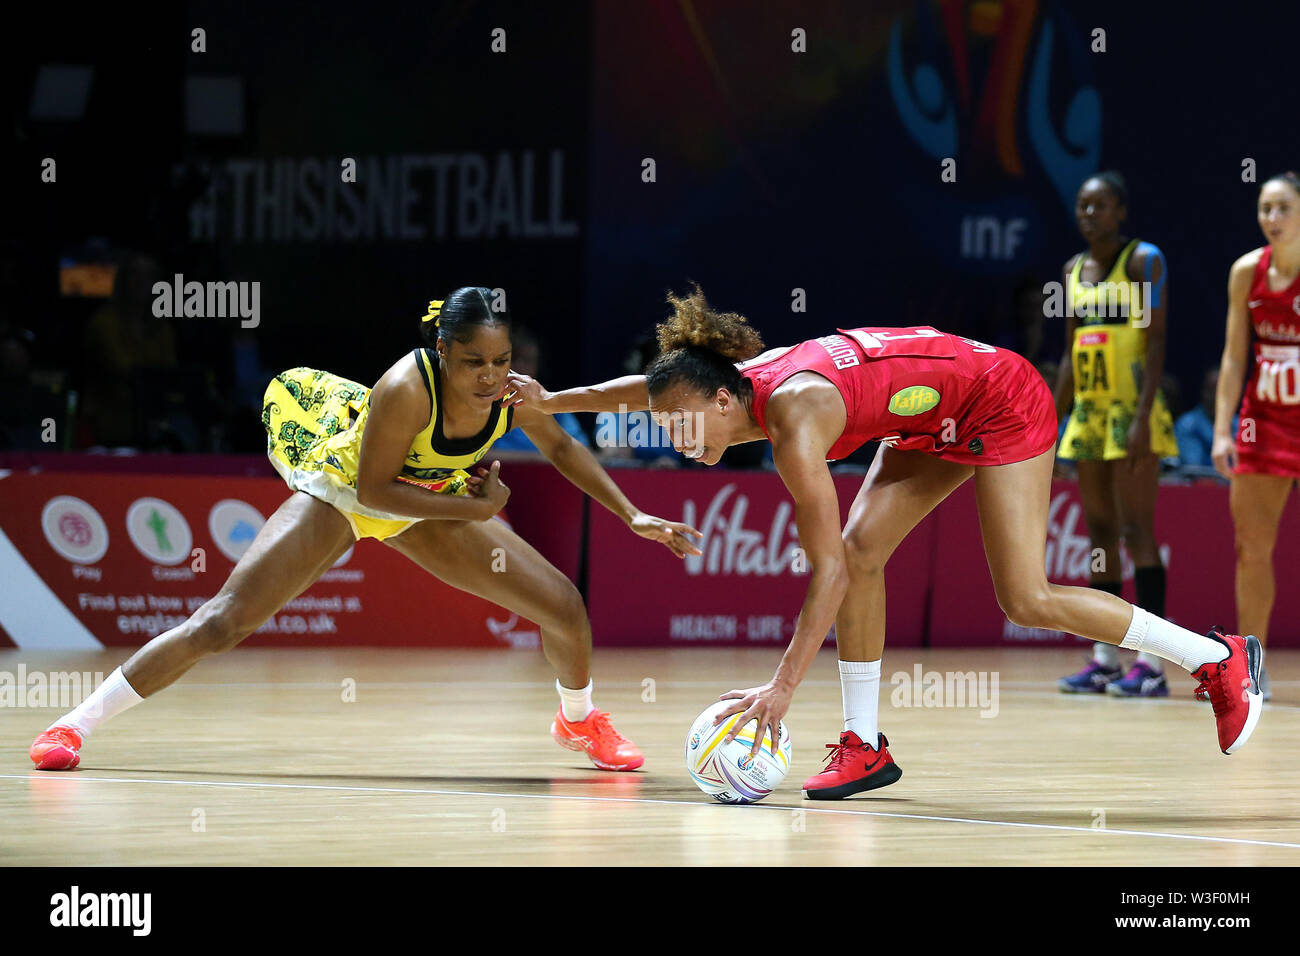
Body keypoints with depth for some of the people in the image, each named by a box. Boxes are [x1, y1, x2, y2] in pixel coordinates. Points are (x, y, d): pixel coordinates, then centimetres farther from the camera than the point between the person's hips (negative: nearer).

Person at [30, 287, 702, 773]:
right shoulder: (407, 389, -38)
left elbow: (561, 448, 0)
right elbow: (374, 491, -29)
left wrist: (633, 516, -1)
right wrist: (473, 509, -28)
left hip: (430, 505, 5)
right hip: (341, 493, -5)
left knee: (562, 604, -2)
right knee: (224, 620, -15)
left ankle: (579, 720, 31)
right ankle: (79, 723, -6)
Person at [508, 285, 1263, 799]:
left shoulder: (794, 419, -31)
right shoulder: (734, 379, -9)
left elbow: (827, 573, -33)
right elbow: (652, 385, 15)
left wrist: (784, 685, -36)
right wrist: (553, 401, 18)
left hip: (1004, 402, -9)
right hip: (939, 419, 9)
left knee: (1026, 598, -13)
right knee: (863, 550, -4)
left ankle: (1220, 659, -3)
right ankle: (866, 745, 0)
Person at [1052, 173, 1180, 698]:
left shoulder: (1143, 260, -7)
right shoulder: (1075, 269, 15)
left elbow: (1157, 341, -13)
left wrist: (1142, 418, -21)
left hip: (1132, 411, -7)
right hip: (1088, 413, 7)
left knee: (1136, 530, -12)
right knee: (1099, 533, 7)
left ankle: (1152, 662, -14)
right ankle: (1104, 658, 10)